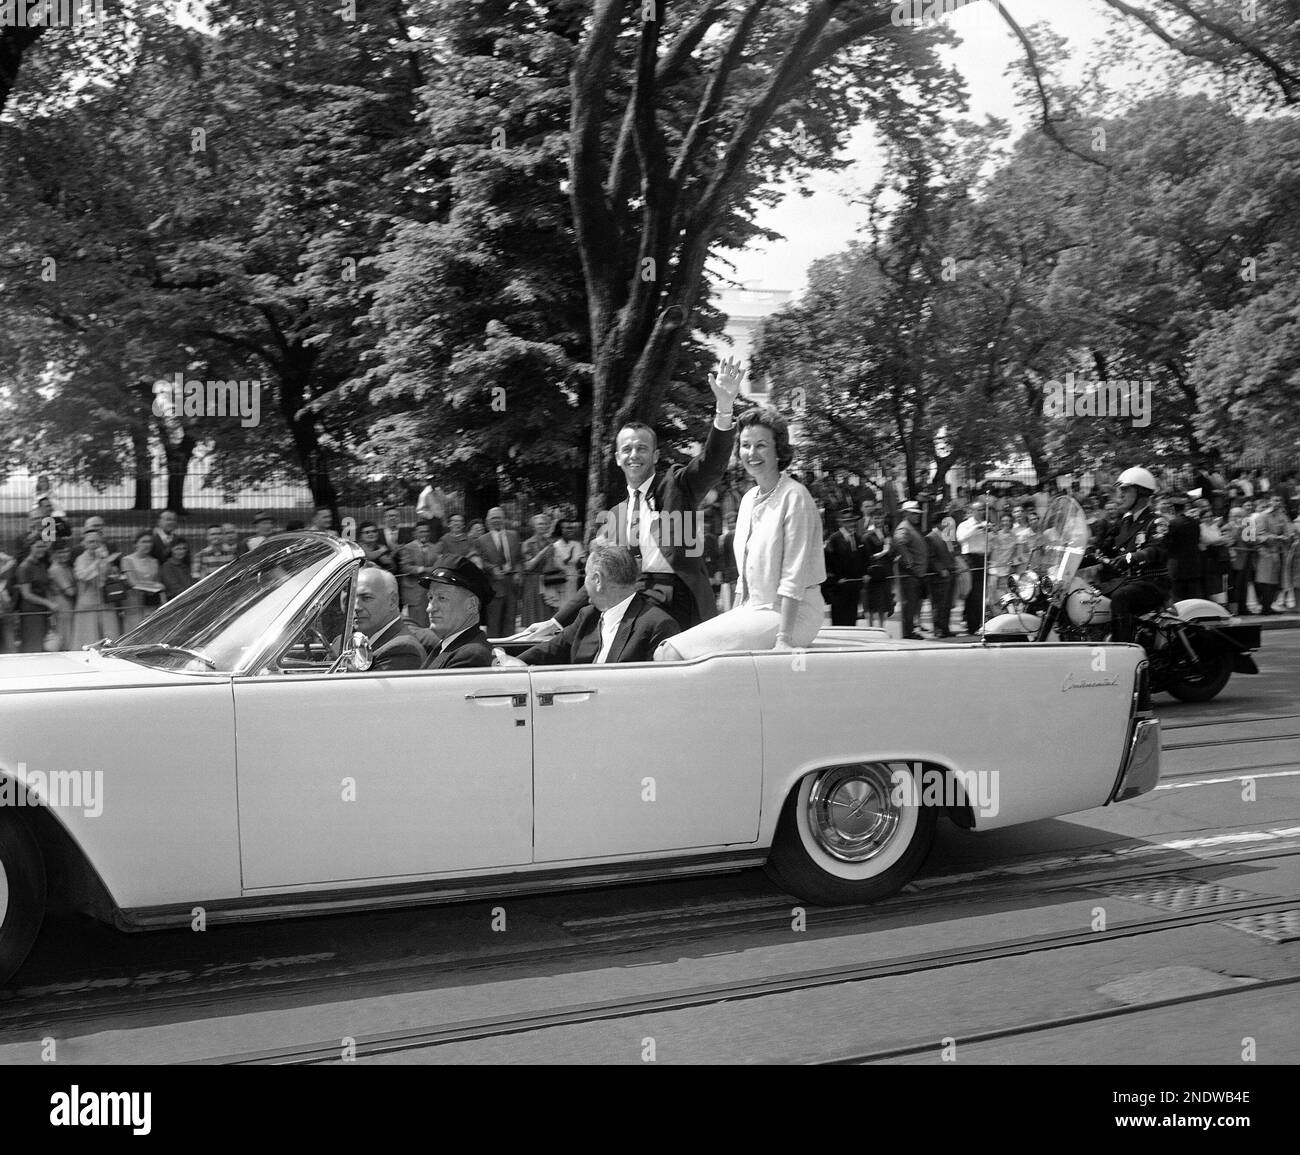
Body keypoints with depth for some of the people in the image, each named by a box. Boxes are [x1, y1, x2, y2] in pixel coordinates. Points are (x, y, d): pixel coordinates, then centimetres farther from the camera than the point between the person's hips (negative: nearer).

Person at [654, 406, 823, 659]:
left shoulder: (794, 497, -11)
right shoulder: (749, 500, 14)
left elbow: (794, 577, -16)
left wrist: (783, 640, -21)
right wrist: (732, 619, 11)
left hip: (790, 616, -8)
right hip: (752, 610, 8)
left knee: (671, 654, -20)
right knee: (668, 650, -8)